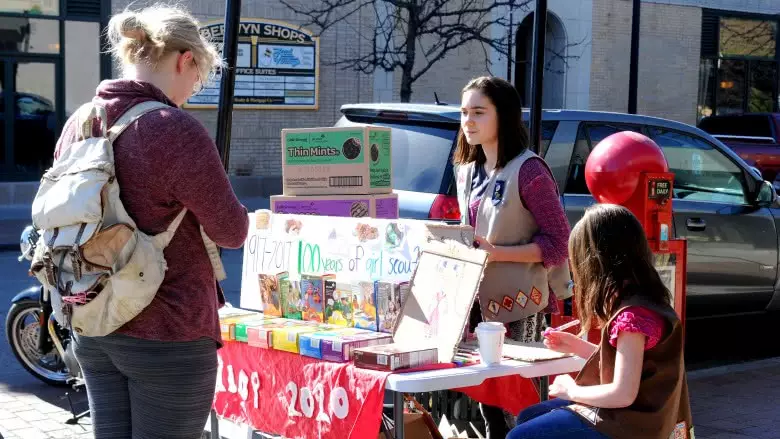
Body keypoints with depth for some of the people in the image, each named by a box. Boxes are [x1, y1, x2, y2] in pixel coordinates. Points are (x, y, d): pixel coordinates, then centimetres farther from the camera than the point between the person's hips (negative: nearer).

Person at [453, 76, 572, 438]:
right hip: (475, 301, 7)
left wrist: (496, 253, -20)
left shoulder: (528, 170, -12)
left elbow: (558, 243, -14)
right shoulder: (467, 171, 12)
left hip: (517, 305, -7)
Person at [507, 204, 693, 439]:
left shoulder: (633, 314, -25)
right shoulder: (637, 299, 6)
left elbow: (623, 394, -26)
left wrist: (571, 390, -11)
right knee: (528, 418, 18)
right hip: (625, 412, 10)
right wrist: (576, 346, 11)